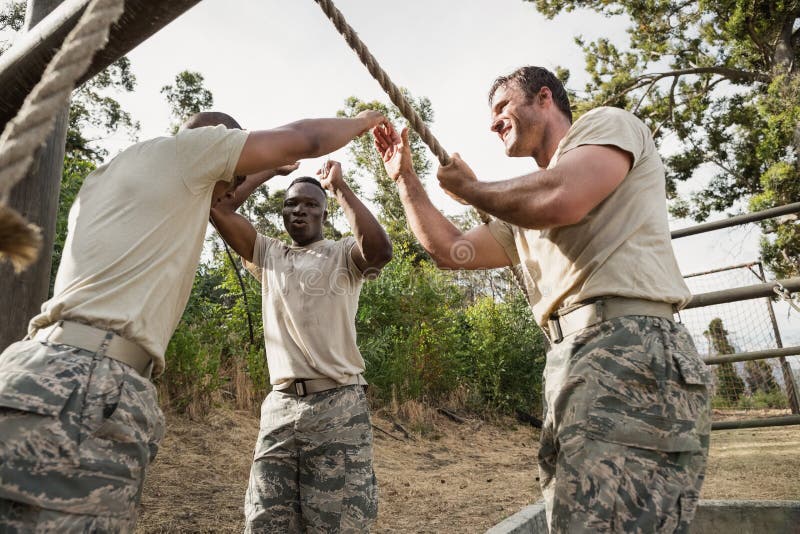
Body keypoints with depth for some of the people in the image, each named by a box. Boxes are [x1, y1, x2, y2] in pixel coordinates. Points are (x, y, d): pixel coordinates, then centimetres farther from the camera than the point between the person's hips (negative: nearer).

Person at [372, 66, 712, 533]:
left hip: (630, 352, -8)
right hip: (571, 364, 8)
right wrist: (405, 177, 29)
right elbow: (451, 251, 26)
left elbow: (560, 201, -14)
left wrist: (471, 189, 4)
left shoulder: (607, 123, 7)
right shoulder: (523, 218, 29)